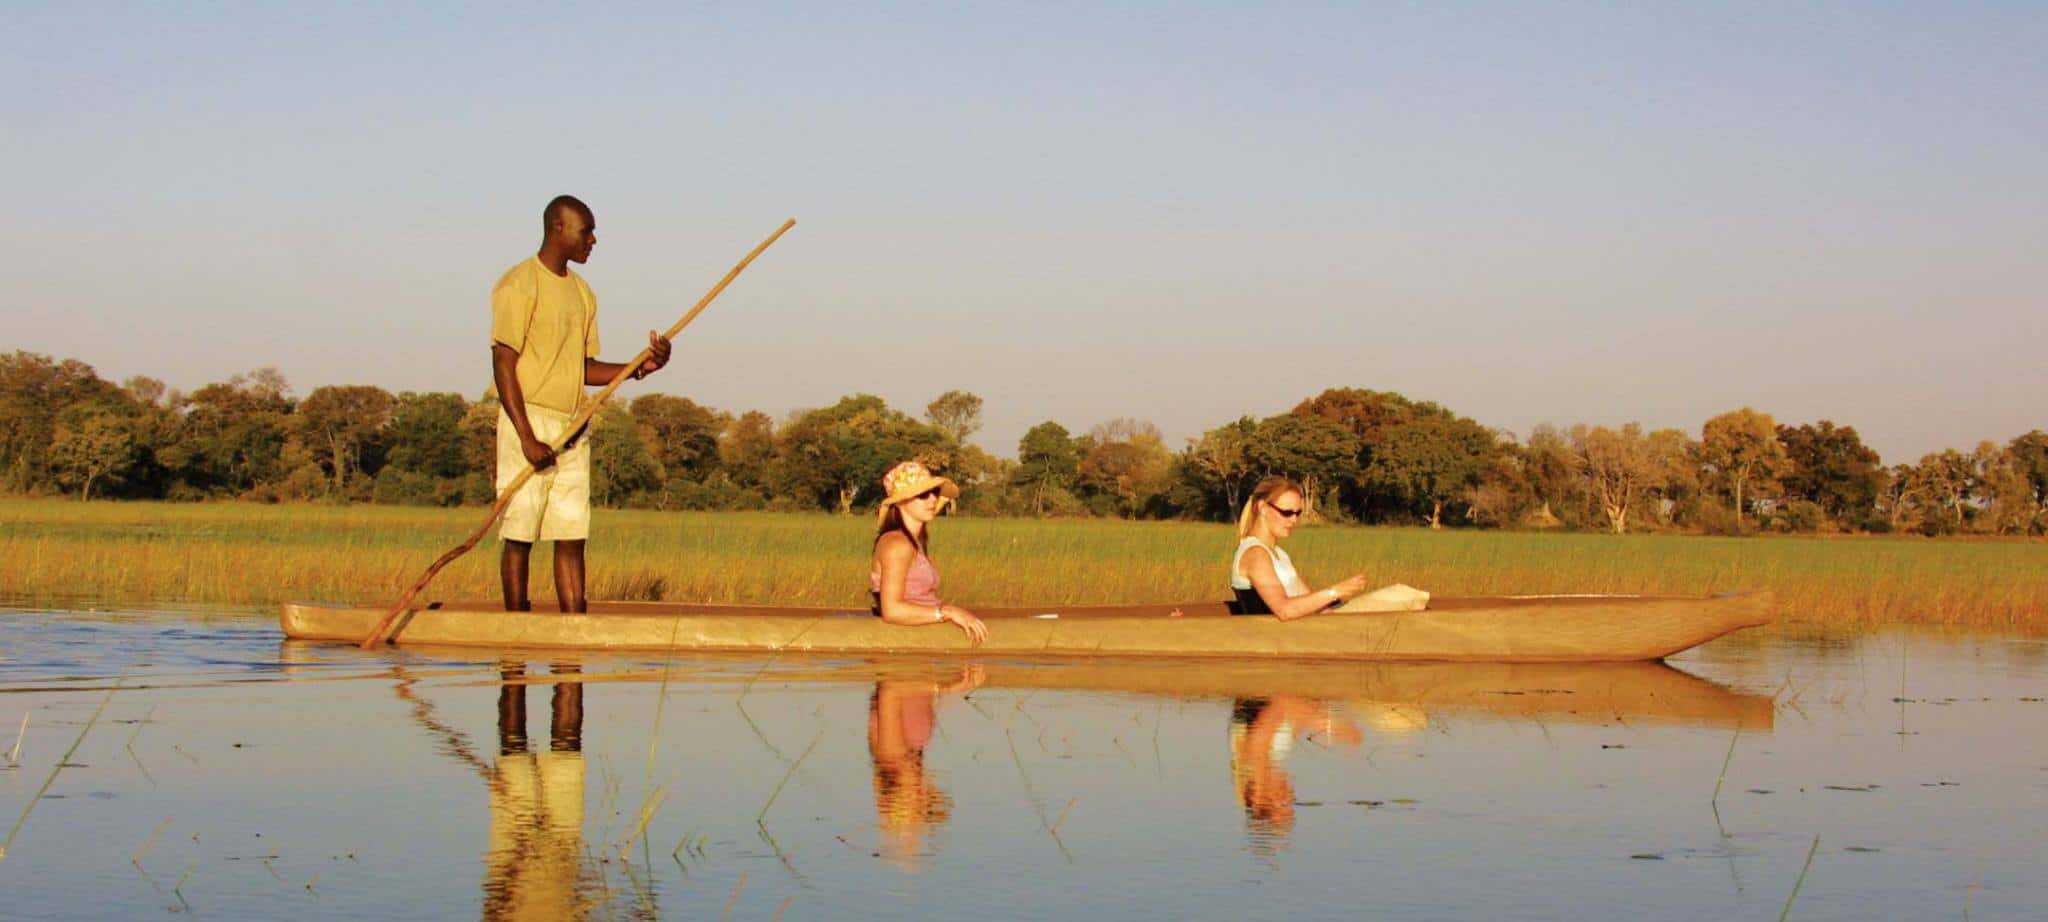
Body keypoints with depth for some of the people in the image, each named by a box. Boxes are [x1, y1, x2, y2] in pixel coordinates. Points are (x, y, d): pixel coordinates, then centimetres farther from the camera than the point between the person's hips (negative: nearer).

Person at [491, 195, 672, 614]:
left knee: (572, 537, 4)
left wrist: (639, 368, 2)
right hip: (530, 421, -7)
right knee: (520, 535, -4)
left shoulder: (582, 292, 18)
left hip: (573, 430, 8)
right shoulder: (519, 284, -7)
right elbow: (503, 363, -13)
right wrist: (527, 437, -19)